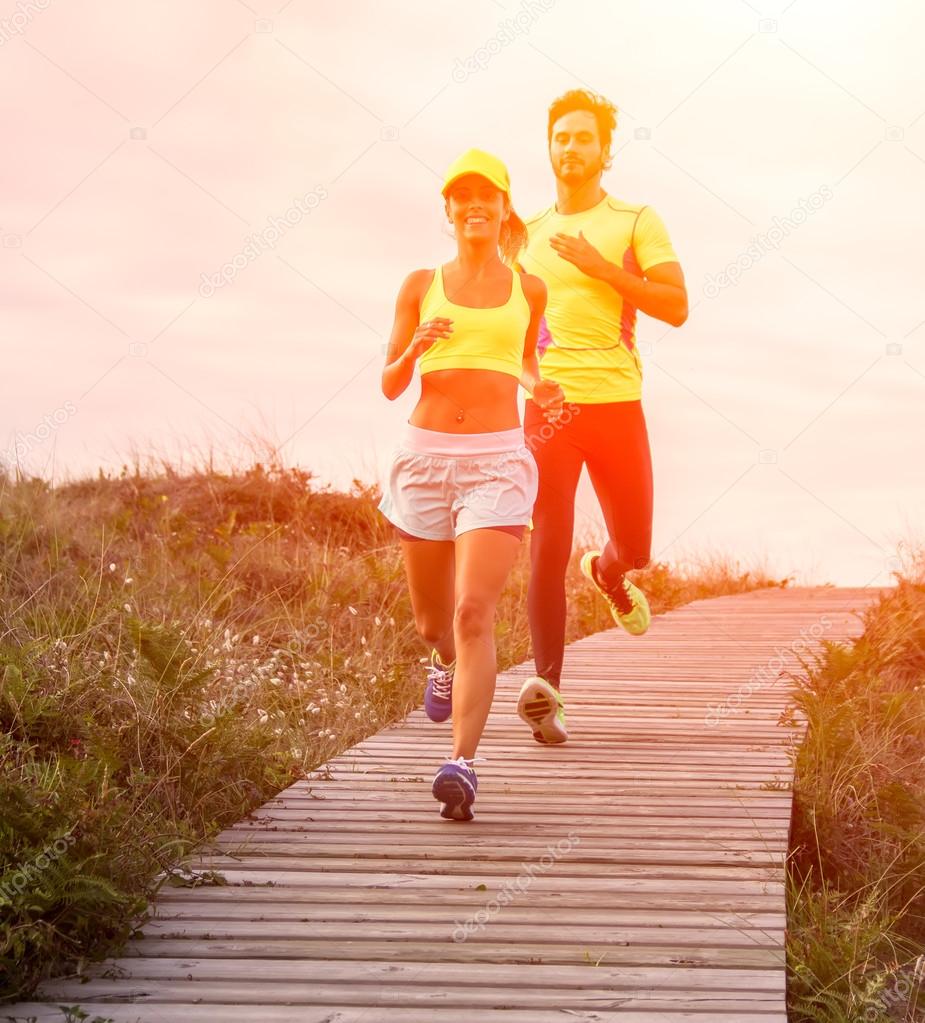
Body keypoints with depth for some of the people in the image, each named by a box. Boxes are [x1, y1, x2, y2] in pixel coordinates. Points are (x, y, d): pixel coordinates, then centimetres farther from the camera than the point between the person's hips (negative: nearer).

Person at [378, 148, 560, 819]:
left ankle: (463, 764, -22)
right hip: (425, 456, 2)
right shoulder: (422, 285, 7)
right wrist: (416, 348, -12)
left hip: (497, 461, -2)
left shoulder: (529, 291, 8)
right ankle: (447, 663, 51)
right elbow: (390, 385, 9)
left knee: (474, 615, -18)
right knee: (433, 620, 14)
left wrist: (538, 387, 3)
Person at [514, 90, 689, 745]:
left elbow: (676, 307, -7)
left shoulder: (636, 223, 4)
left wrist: (602, 268, -15)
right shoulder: (529, 235, 14)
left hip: (617, 403, -1)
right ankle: (546, 688, -5)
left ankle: (609, 572, 45)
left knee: (634, 548, 7)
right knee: (548, 549, -8)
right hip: (548, 406, 1)